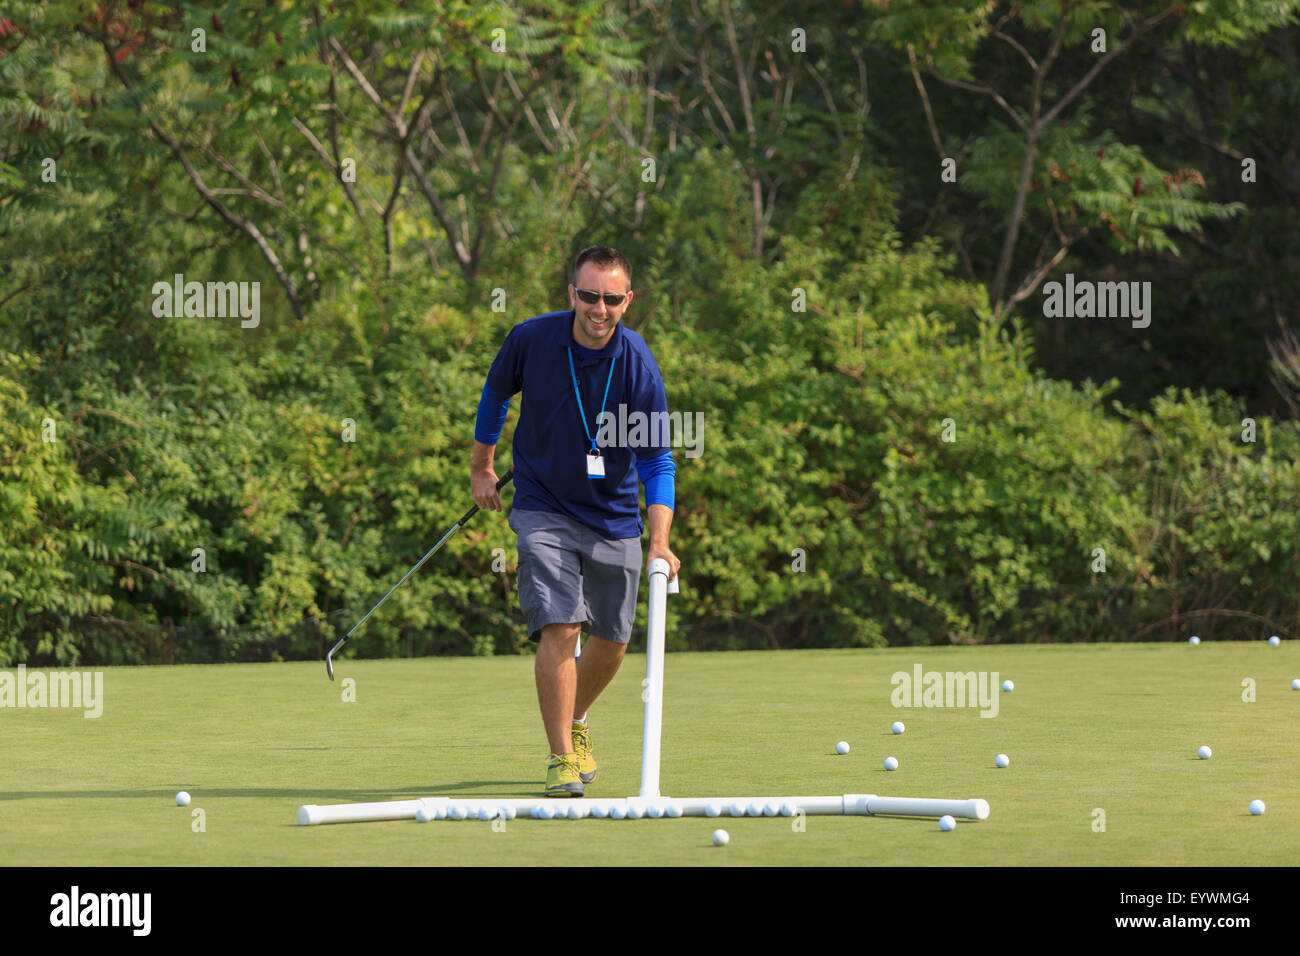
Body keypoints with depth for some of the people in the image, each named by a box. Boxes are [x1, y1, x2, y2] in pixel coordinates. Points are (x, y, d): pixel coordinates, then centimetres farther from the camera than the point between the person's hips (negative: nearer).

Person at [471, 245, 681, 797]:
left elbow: (657, 461, -14)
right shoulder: (532, 339, -15)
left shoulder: (639, 367, -17)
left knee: (610, 642, 9)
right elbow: (496, 394, 7)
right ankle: (562, 758, -13)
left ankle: (574, 721, 38)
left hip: (614, 518, 2)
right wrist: (481, 466, 15)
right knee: (559, 627, -18)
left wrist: (659, 541, -26)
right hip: (543, 508, -2)